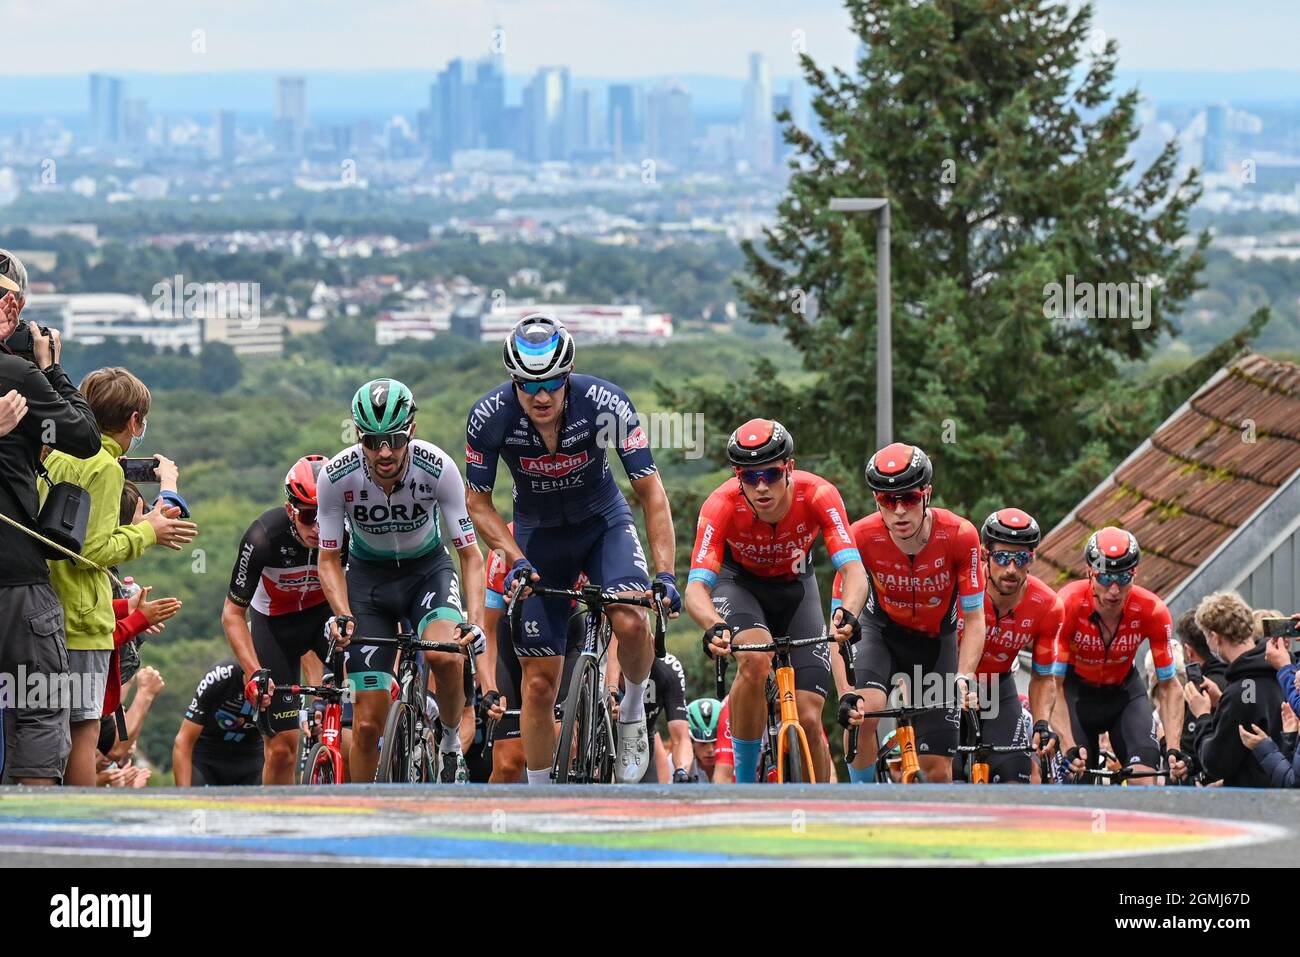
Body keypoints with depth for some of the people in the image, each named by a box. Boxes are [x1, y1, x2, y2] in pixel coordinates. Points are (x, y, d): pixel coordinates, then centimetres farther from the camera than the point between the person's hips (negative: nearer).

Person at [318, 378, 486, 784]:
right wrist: (342, 615, -30)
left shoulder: (437, 468, -27)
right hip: (368, 576, 1)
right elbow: (329, 558, -13)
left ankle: (451, 744, -5)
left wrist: (475, 621, -35)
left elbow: (470, 554, -20)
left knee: (445, 656, -33)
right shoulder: (336, 476, -25)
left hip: (428, 569, -1)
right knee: (368, 722, -6)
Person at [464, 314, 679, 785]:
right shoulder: (490, 416, -25)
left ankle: (633, 712, 1)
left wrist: (666, 573, -30)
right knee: (540, 683, -3)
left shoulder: (605, 403, -28)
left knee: (632, 622, -29)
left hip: (603, 521, -1)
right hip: (539, 535, 1)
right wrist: (516, 560, -23)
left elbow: (650, 490, -23)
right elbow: (478, 501, -10)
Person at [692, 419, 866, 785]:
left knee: (809, 720, -9)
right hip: (740, 583, -1)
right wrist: (714, 627, -61)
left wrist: (847, 612, -61)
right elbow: (696, 586, -39)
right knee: (755, 661, -34)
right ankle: (744, 784, -18)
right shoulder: (721, 506, -33)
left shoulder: (818, 495, -31)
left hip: (795, 588, 2)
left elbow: (852, 568, -40)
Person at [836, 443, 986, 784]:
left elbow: (974, 619, -19)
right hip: (882, 631, 0)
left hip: (936, 641, 0)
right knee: (864, 711, -32)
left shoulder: (959, 536, -28)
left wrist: (964, 677, -36)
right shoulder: (862, 537, -28)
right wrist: (845, 693, -39)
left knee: (937, 771, -5)